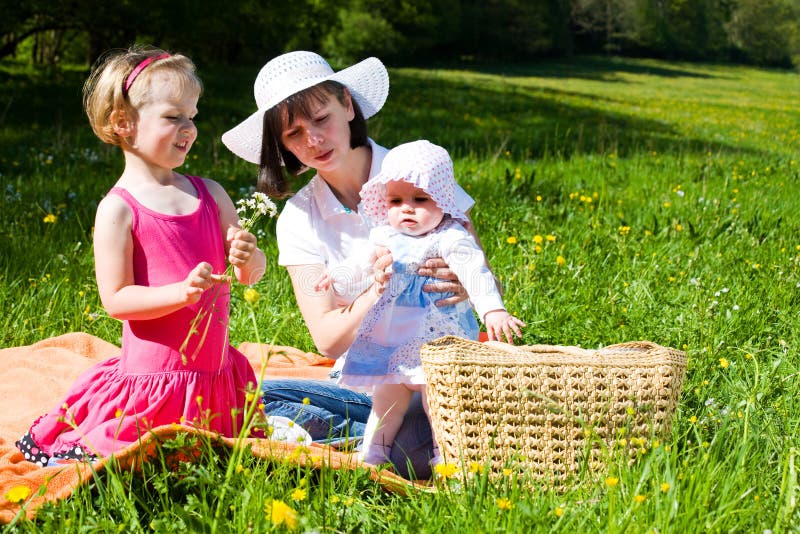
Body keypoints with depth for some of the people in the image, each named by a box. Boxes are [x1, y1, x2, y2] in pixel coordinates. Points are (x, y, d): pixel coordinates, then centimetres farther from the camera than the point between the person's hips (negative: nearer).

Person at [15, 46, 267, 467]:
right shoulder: (118, 209, -11)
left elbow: (251, 274, 7)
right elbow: (116, 299, -14)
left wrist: (248, 257, -16)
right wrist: (182, 292, -27)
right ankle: (67, 447, 27)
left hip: (215, 374, 6)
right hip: (152, 379, -5)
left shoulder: (210, 194, 5)